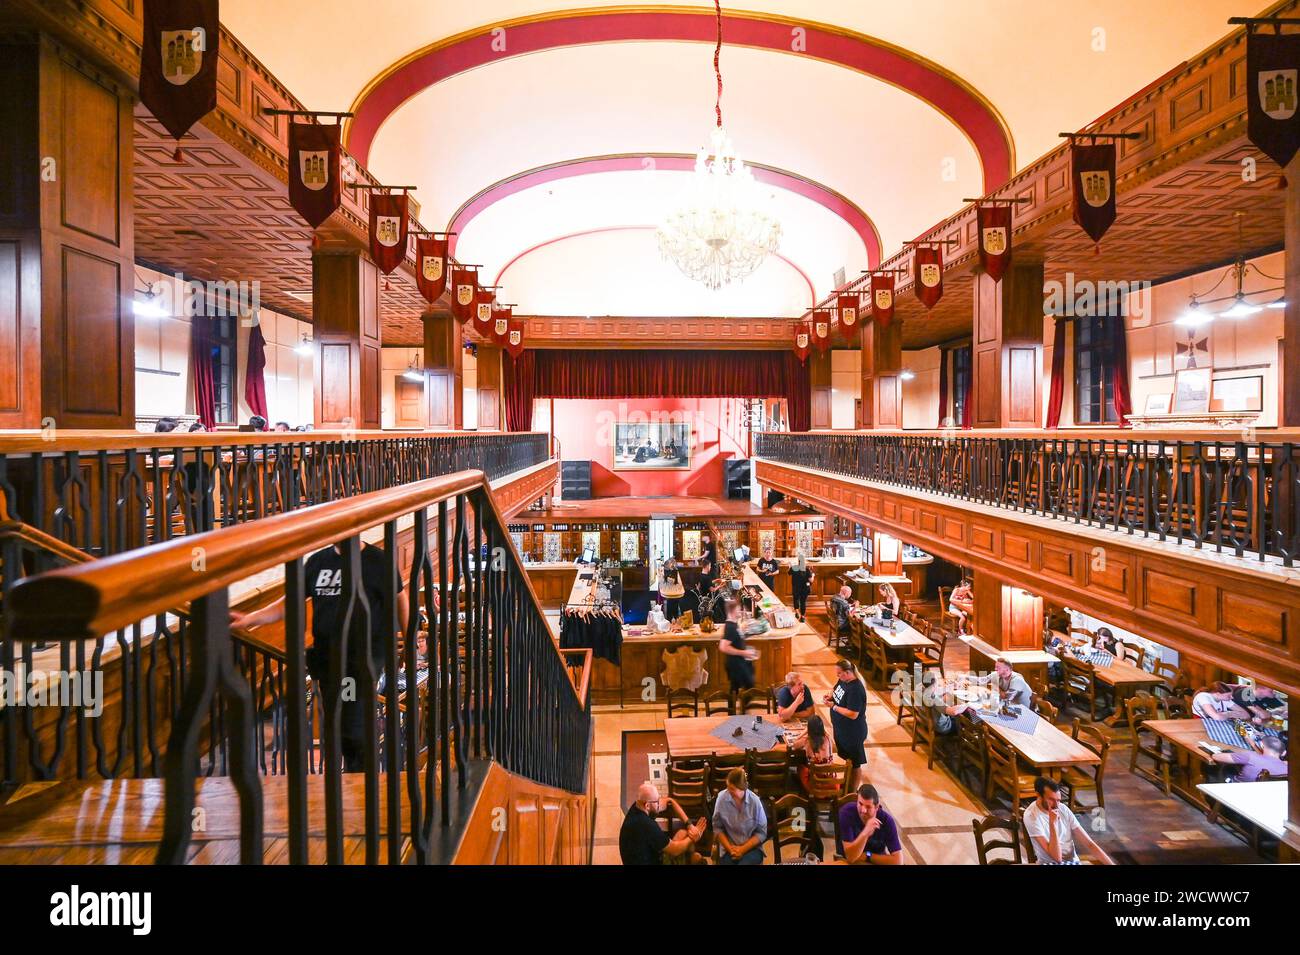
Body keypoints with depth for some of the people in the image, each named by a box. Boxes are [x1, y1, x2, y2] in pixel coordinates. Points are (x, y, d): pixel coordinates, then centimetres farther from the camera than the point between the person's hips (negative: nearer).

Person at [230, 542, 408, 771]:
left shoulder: (377, 560, -5)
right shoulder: (318, 561, 9)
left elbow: (398, 600, 2)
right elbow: (289, 602, 10)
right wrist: (250, 619, -2)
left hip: (363, 658, -6)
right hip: (327, 658, 6)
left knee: (354, 728, -7)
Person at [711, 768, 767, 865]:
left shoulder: (755, 801, -13)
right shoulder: (722, 798, -10)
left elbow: (762, 832, -5)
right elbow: (717, 828, 0)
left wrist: (743, 849, -12)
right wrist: (729, 848, -10)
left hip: (752, 848, -1)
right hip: (729, 848, 1)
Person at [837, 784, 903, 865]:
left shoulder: (886, 820, -17)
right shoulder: (847, 813, -21)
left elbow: (898, 861, -17)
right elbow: (850, 857, -24)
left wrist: (866, 856, -17)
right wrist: (865, 833, -37)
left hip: (877, 862, 2)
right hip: (849, 862, -2)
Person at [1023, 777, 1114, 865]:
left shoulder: (1063, 809, 2)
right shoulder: (1032, 816, -15)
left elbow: (1089, 843, 3)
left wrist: (1111, 864, -8)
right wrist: (1052, 824, -26)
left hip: (1073, 862, 5)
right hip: (1051, 863, -5)